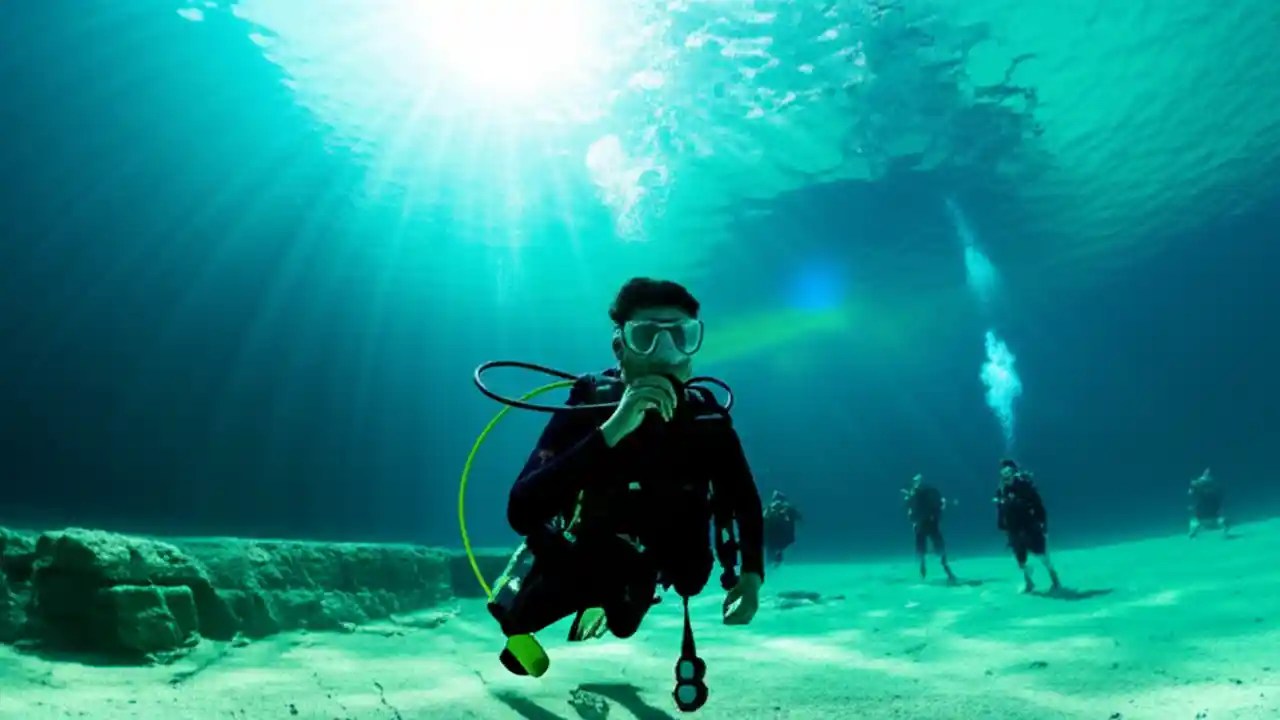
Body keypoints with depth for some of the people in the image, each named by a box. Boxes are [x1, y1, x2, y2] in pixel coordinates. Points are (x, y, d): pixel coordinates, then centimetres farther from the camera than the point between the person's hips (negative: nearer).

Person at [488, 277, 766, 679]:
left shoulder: (707, 419, -21)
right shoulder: (588, 408, -30)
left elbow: (746, 501, -3)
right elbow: (521, 514, -44)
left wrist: (752, 573, -18)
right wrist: (609, 433, -52)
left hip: (637, 582, 3)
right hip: (571, 567, -2)